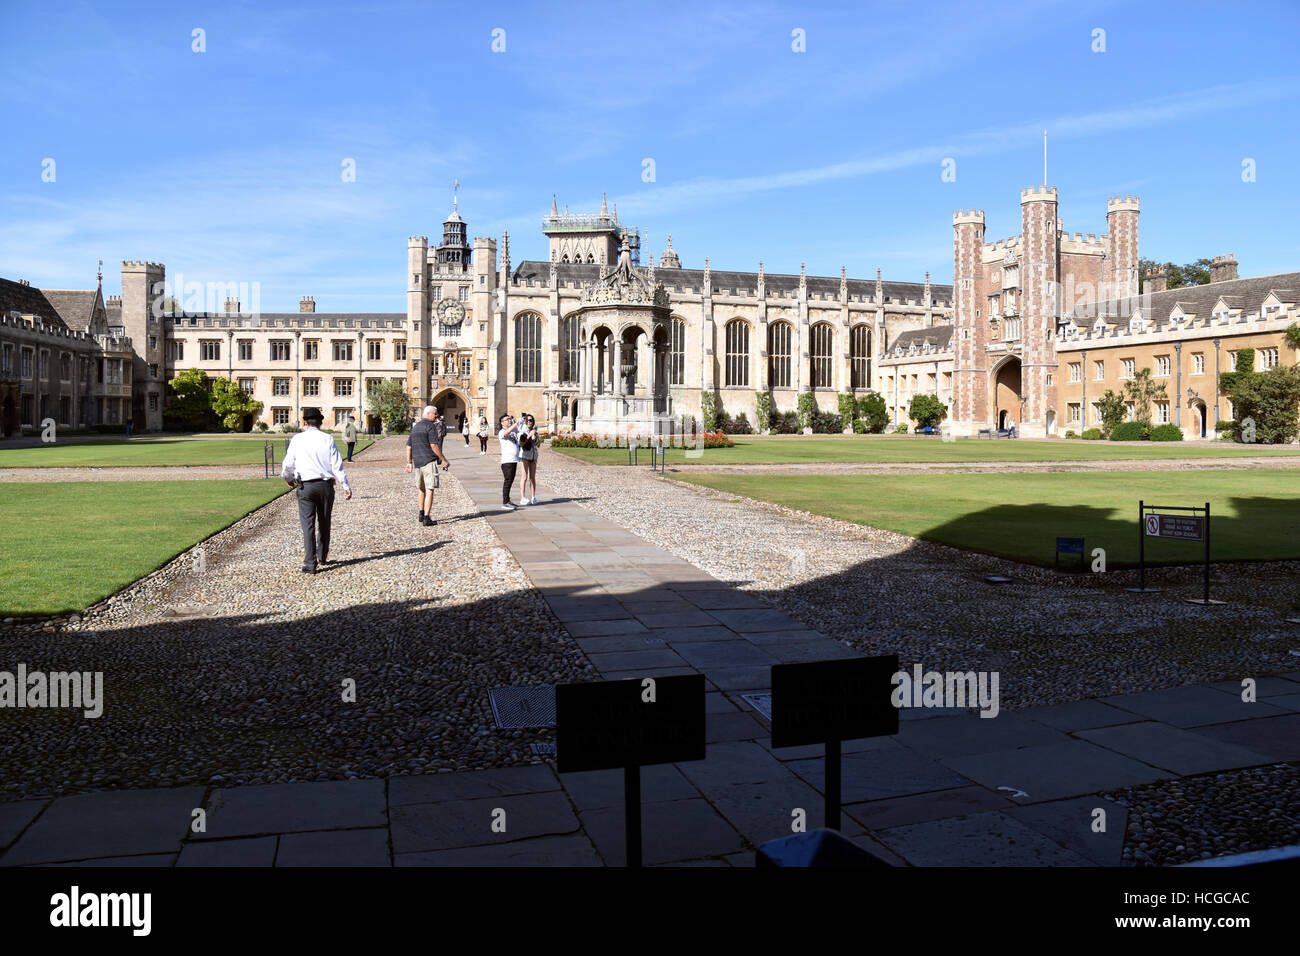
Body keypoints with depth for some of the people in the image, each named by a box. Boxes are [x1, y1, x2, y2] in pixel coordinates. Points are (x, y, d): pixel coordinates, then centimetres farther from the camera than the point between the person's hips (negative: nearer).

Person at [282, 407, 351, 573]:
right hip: (326, 485, 1)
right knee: (324, 523, 17)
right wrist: (346, 486, -1)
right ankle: (323, 557, 30)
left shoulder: (297, 439, 0)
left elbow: (288, 464, 2)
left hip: (305, 486, -1)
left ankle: (310, 564, -8)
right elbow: (337, 464, -4)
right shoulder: (328, 439, 0)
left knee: (308, 524, -1)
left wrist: (289, 479, 23)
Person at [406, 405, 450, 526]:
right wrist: (444, 460, -11)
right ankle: (426, 518, -12)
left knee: (421, 489, 21)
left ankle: (421, 514, 30)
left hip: (417, 462, 8)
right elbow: (434, 445, -17)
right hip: (429, 461, -8)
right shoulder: (430, 426, -9)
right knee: (429, 490, -7)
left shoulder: (415, 427, 16)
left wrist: (409, 462, 21)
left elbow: (408, 446, 17)